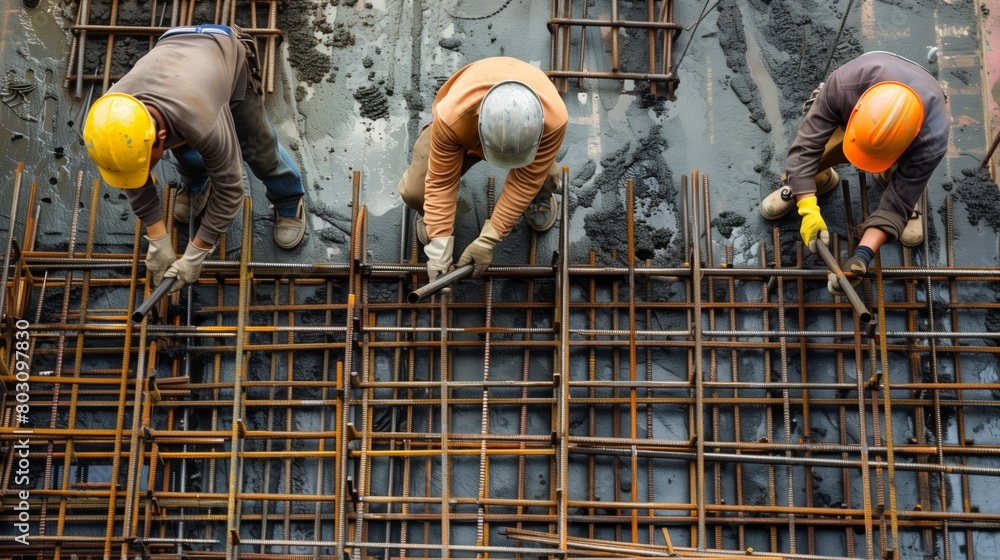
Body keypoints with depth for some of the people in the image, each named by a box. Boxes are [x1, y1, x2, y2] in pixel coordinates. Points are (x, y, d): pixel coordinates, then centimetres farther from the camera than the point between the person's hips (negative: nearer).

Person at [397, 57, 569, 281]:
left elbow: (524, 183, -32)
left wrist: (487, 241, -33)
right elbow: (440, 182, -33)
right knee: (414, 191, -22)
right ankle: (431, 212, 17)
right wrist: (439, 248, -34)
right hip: (464, 128, -1)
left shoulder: (554, 117, -43)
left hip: (527, 125, 1)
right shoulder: (452, 116, -45)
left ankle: (539, 196, 11)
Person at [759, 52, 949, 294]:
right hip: (845, 119, 1)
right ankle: (819, 180, 13)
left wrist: (863, 255, -45)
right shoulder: (844, 83, -44)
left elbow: (896, 204, -35)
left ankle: (892, 176, 8)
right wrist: (809, 209, -45)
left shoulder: (932, 138, -43)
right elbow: (805, 146, -37)